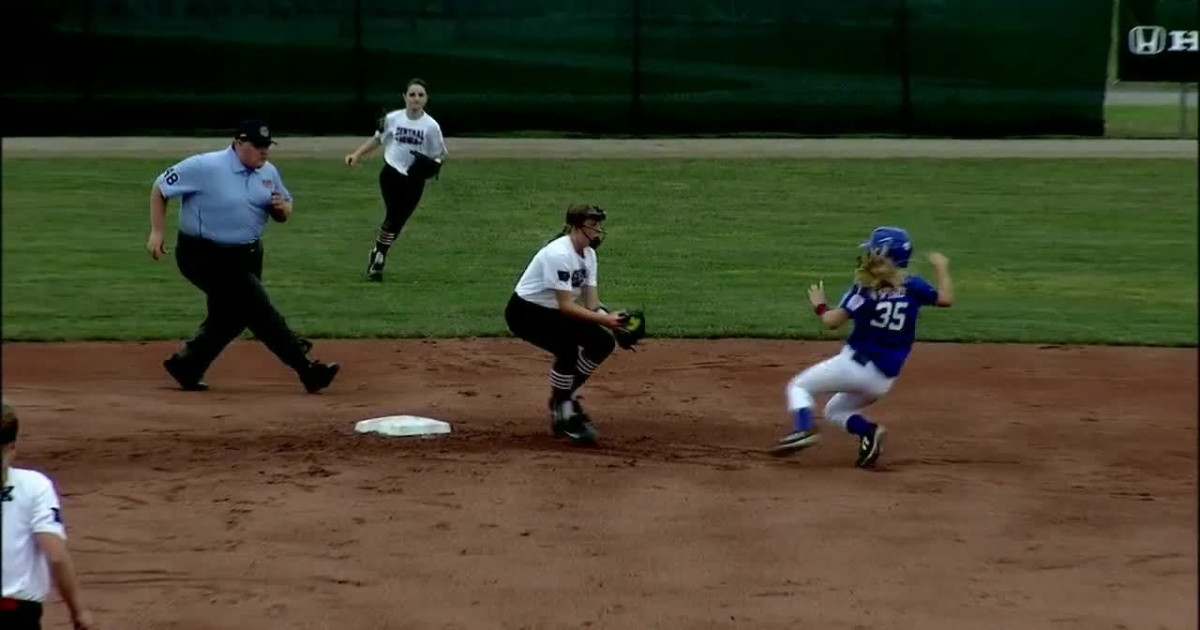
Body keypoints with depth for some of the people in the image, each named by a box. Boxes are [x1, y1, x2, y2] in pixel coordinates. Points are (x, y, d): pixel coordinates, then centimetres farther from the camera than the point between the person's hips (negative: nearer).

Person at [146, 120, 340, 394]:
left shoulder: (269, 172, 2)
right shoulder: (204, 167, -17)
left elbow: (283, 215, 13)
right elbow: (160, 188, -8)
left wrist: (282, 207, -12)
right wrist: (156, 232, -14)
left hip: (247, 256, 8)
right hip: (205, 256, -8)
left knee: (231, 315, 13)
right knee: (259, 309, -14)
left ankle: (187, 367, 31)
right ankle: (307, 369, -17)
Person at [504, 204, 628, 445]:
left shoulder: (588, 254, 0)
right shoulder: (559, 254, -27)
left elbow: (591, 304, -3)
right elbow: (566, 306, -31)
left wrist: (613, 319, -23)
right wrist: (605, 319, -38)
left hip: (552, 312, 9)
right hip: (525, 312, -9)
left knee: (603, 342, 1)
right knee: (567, 349, -30)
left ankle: (567, 395, 16)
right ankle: (561, 414, -12)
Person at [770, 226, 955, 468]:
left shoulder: (864, 289, -10)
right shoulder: (912, 287, -1)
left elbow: (832, 321, -14)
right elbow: (946, 299, 8)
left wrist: (819, 306, 7)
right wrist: (942, 269, 22)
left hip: (854, 363, -5)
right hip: (884, 379, 5)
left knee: (798, 386, 11)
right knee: (835, 410, 28)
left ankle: (803, 429, -17)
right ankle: (869, 432, -2)